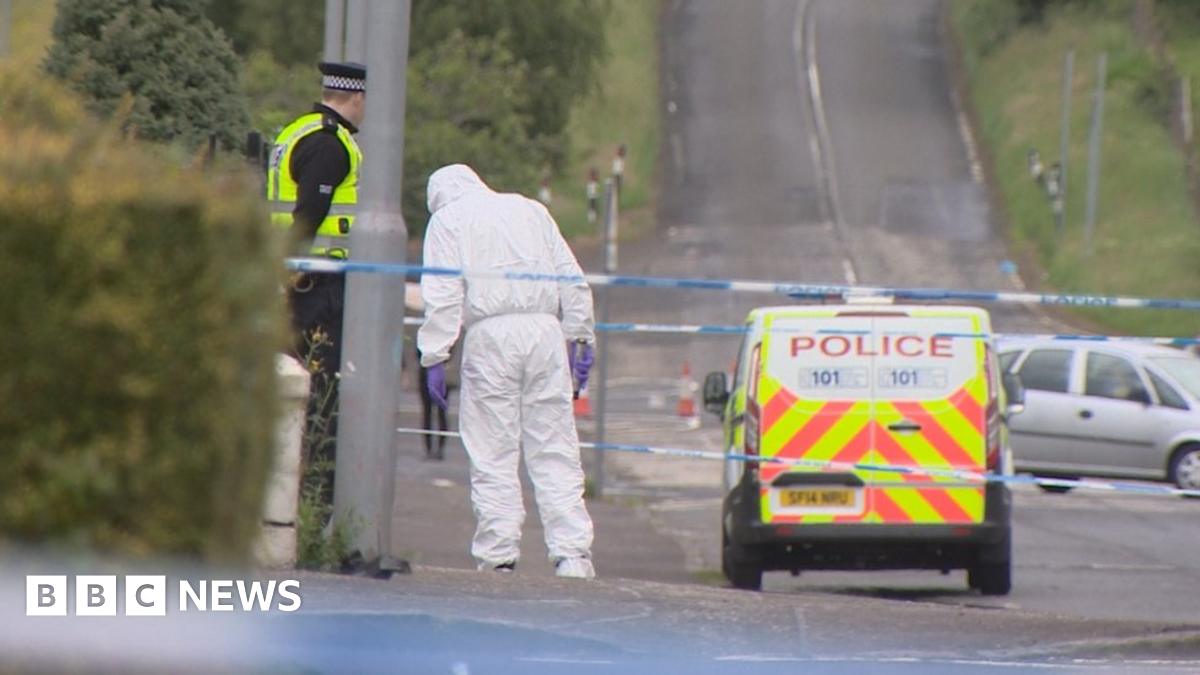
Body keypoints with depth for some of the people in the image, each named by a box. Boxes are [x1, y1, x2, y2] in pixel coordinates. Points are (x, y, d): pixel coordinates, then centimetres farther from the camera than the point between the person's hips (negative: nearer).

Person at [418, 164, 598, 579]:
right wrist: (580, 338, 18)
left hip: (490, 333, -3)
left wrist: (435, 357, -4)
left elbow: (443, 294, -3)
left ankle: (498, 556, -4)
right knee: (556, 454, 3)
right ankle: (572, 554, -6)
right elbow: (572, 280, 16)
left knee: (493, 455, -1)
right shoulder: (530, 210, 21)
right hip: (545, 328, 3)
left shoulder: (446, 220, 9)